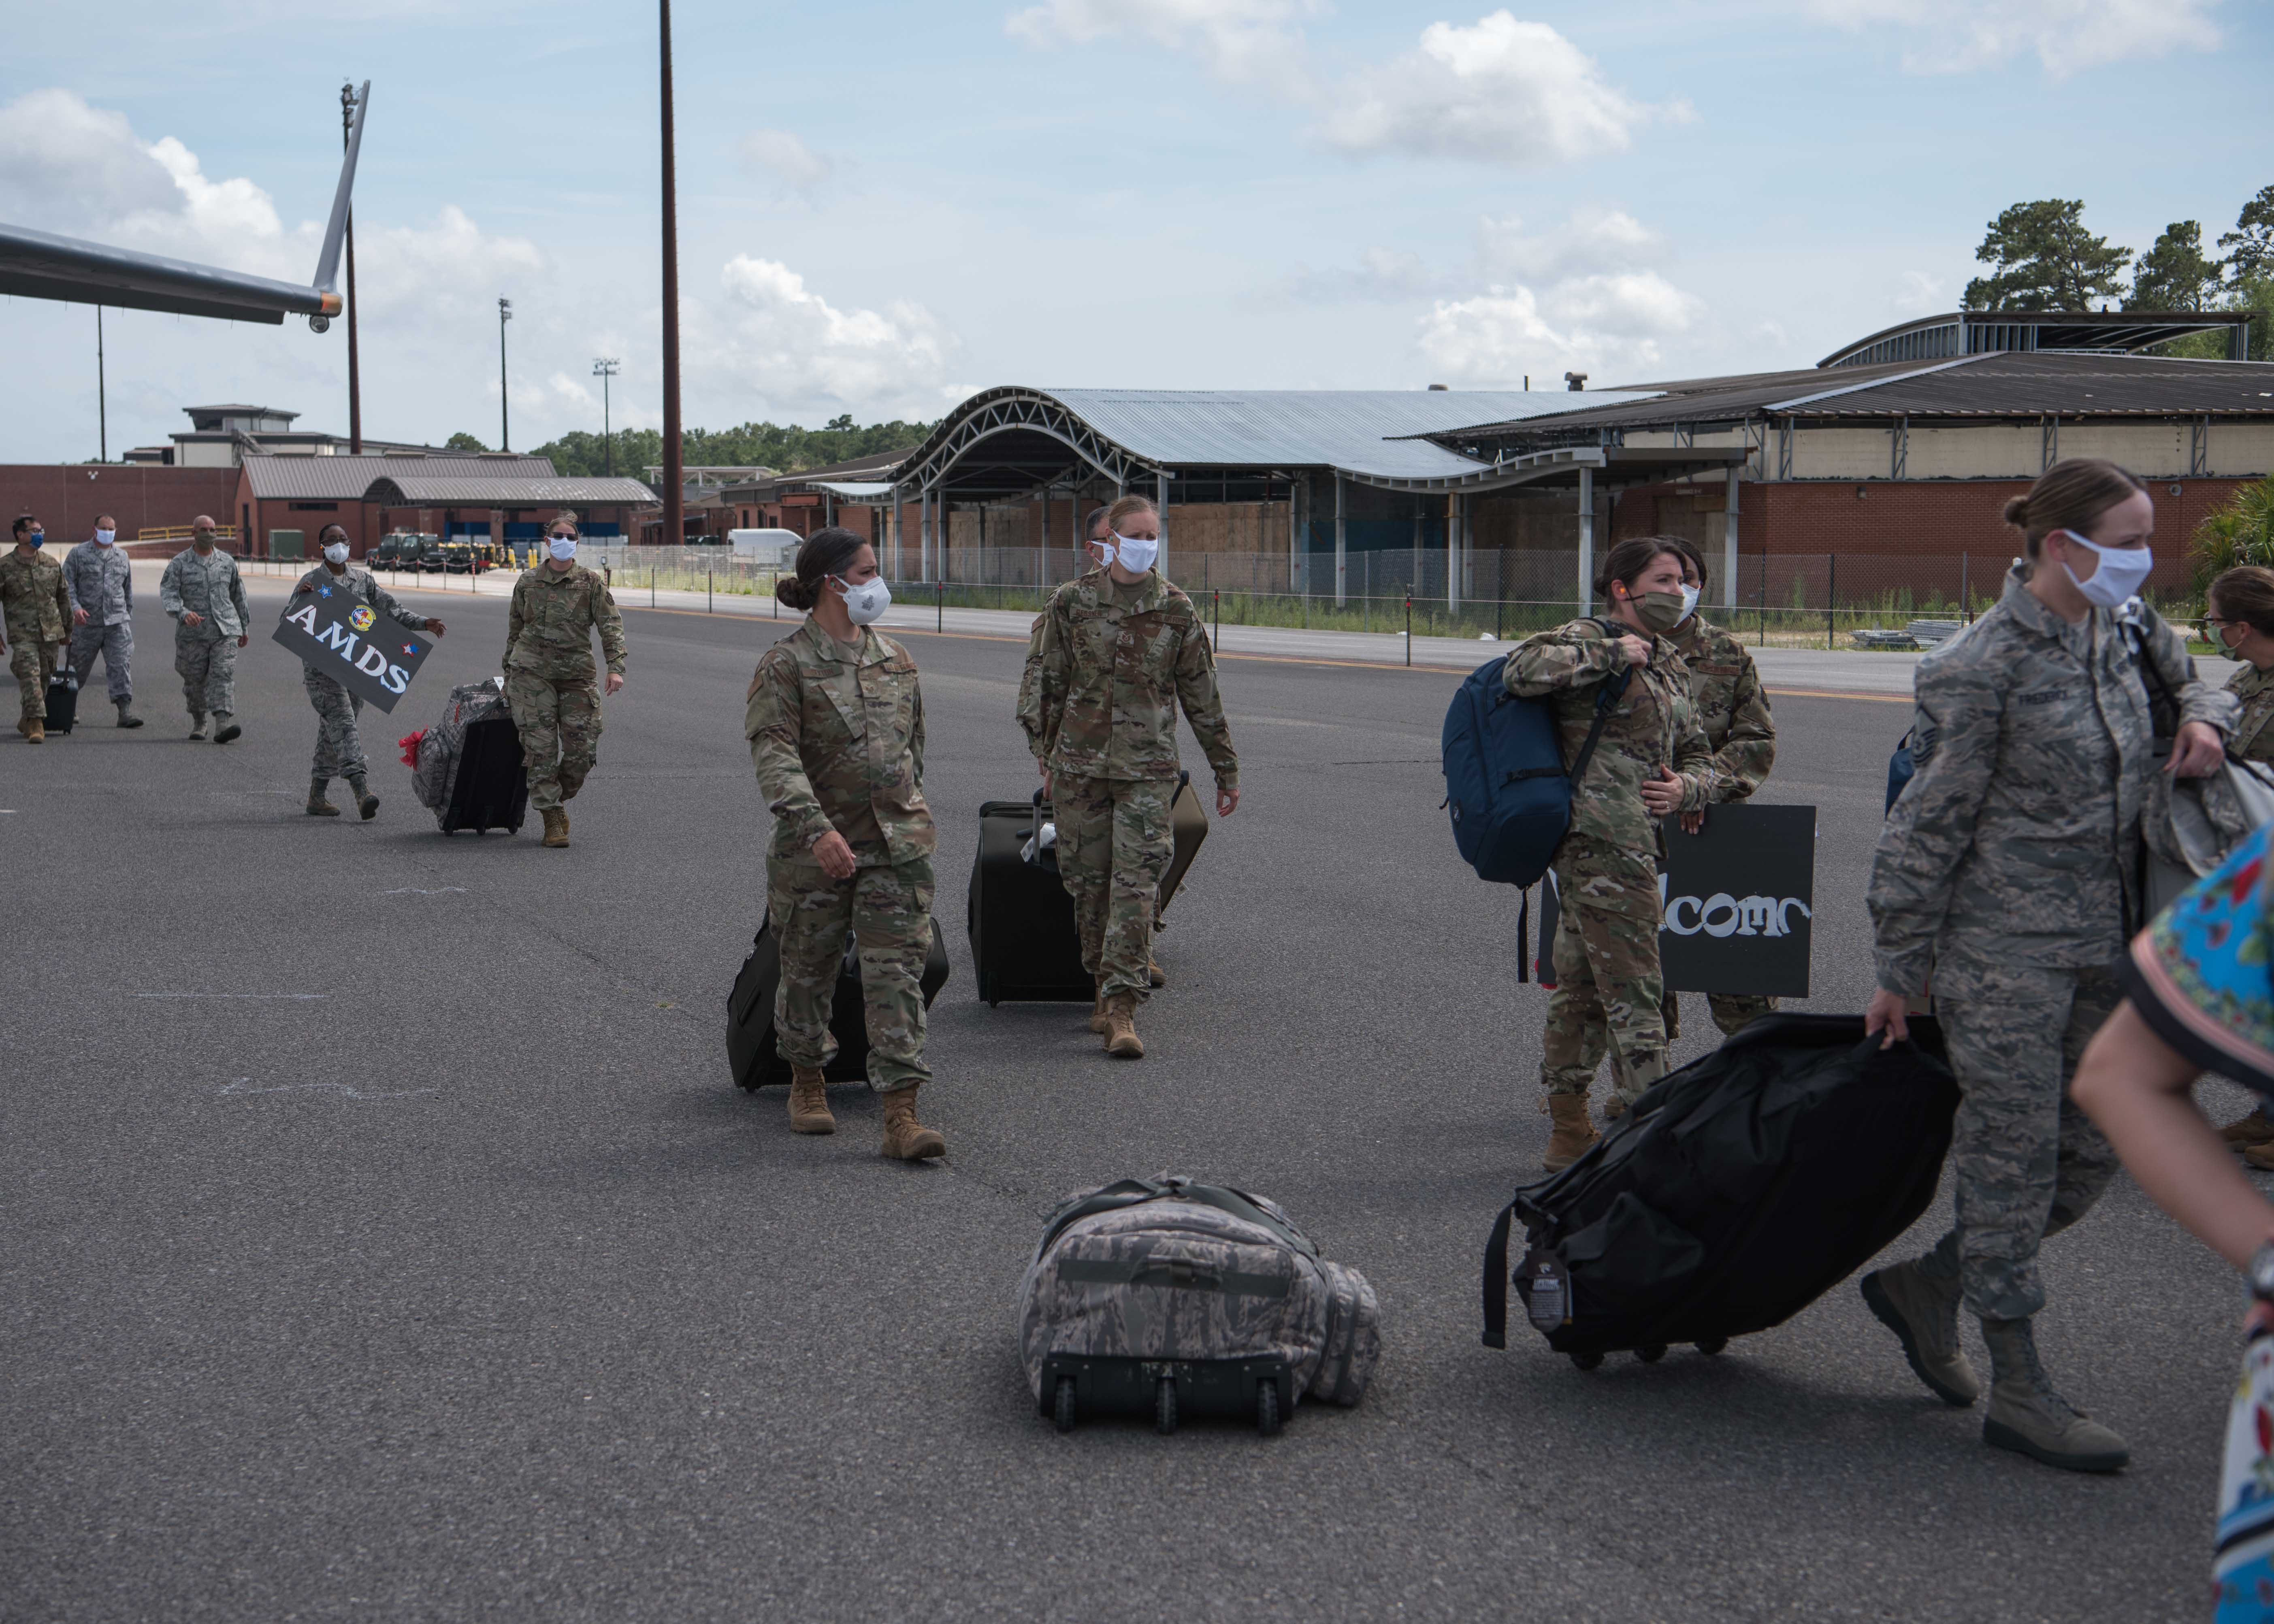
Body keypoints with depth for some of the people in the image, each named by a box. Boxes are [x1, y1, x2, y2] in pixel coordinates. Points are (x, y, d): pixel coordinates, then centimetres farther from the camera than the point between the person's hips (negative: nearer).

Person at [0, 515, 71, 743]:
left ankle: (26, 722, 26)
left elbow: (64, 597, 20)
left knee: (44, 679, 9)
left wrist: (67, 629, 20)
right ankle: (36, 726, -19)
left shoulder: (52, 565, 10)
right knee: (30, 676, -16)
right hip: (22, 634, -4)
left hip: (51, 634, 4)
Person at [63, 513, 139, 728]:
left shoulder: (122, 556, 13)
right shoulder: (78, 554, 2)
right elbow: (67, 583, -4)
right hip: (87, 622, -2)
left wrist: (127, 615, 22)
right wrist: (75, 607, -19)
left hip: (117, 622, 2)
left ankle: (125, 711, -17)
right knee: (78, 668, 10)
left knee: (121, 664, -12)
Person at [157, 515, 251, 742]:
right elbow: (168, 595, -10)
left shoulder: (227, 562, 10)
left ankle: (223, 725, -26)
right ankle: (199, 723, 31)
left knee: (224, 675, -15)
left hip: (225, 632, 1)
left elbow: (238, 595, 20)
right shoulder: (179, 563, 1)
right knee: (195, 681, 7)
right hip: (193, 633, -1)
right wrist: (184, 613, -29)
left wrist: (245, 627, 23)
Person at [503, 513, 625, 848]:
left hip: (576, 675, 0)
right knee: (541, 748, -8)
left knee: (582, 750, -3)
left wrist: (616, 667, -18)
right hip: (532, 673, 0)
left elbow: (611, 625, -4)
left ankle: (560, 800, 23)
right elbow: (514, 629, 19)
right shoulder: (528, 581, 9)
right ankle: (552, 819, -3)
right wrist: (509, 674, 21)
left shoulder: (591, 582, 4)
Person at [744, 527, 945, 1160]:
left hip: (898, 845, 4)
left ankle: (901, 1114, -7)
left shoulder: (895, 659, 11)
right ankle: (806, 1083, 35)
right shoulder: (784, 665, -8)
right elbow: (774, 754, -18)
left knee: (897, 973, -5)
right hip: (815, 847, -4)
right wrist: (817, 828, -30)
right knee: (810, 971, 12)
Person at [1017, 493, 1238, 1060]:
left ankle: (1122, 1009, -13)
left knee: (1136, 884, -10)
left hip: (1148, 767, -1)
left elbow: (1202, 695, 8)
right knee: (1088, 882, 7)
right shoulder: (1072, 602, 2)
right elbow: (1050, 683, 10)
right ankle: (1107, 989, 22)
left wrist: (1226, 769, 11)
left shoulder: (1176, 611, 2)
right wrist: (1044, 755, 10)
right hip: (1079, 763, 2)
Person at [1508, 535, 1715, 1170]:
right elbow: (1522, 669, -25)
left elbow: (1698, 754, 23)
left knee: (1582, 989, 15)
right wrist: (1611, 655, -18)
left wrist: (1686, 788, -1)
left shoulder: (1670, 665, 20)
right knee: (1634, 993, -8)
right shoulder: (1587, 639, -6)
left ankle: (1569, 1135, 22)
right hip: (1603, 839, -9)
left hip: (1636, 842, 9)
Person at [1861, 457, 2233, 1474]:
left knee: (2091, 1155, 12)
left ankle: (1925, 1287, 29)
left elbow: (2190, 677, 29)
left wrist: (2206, 719, 3)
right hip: (2004, 950, -8)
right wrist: (1897, 976, -8)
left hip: (2104, 947, 8)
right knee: (2012, 1158, 0)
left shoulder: (2124, 627, 6)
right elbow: (1927, 826, -12)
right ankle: (2018, 1390, 10)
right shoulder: (1985, 667, -16)